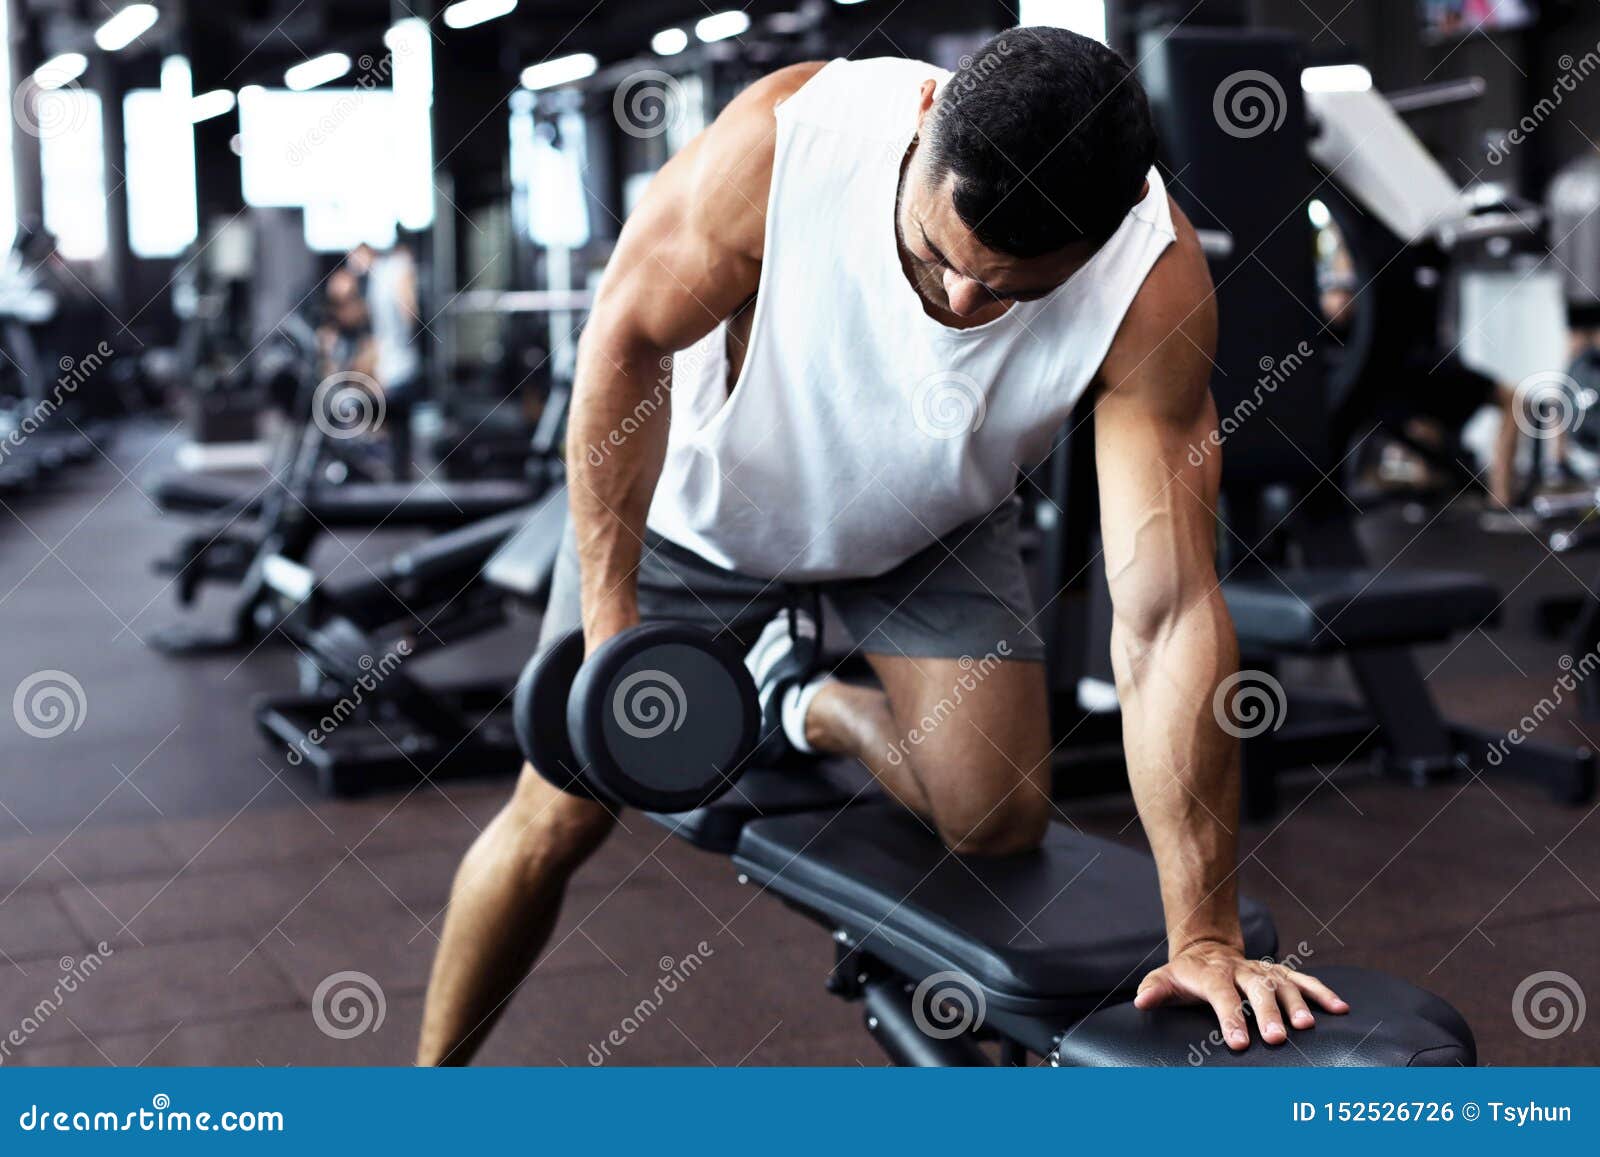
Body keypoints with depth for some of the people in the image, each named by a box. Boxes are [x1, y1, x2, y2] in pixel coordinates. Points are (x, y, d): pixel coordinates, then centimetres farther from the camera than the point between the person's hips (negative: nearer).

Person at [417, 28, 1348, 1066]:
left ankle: (810, 708, 22)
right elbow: (628, 339, -21)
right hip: (705, 496, -1)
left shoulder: (1155, 287, -34)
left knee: (999, 823, -10)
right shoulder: (785, 138, -37)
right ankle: (435, 1069, 27)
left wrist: (1204, 937, -37)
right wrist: (608, 608, -22)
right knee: (560, 817, 0)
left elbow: (1169, 617, -36)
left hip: (927, 527, 1)